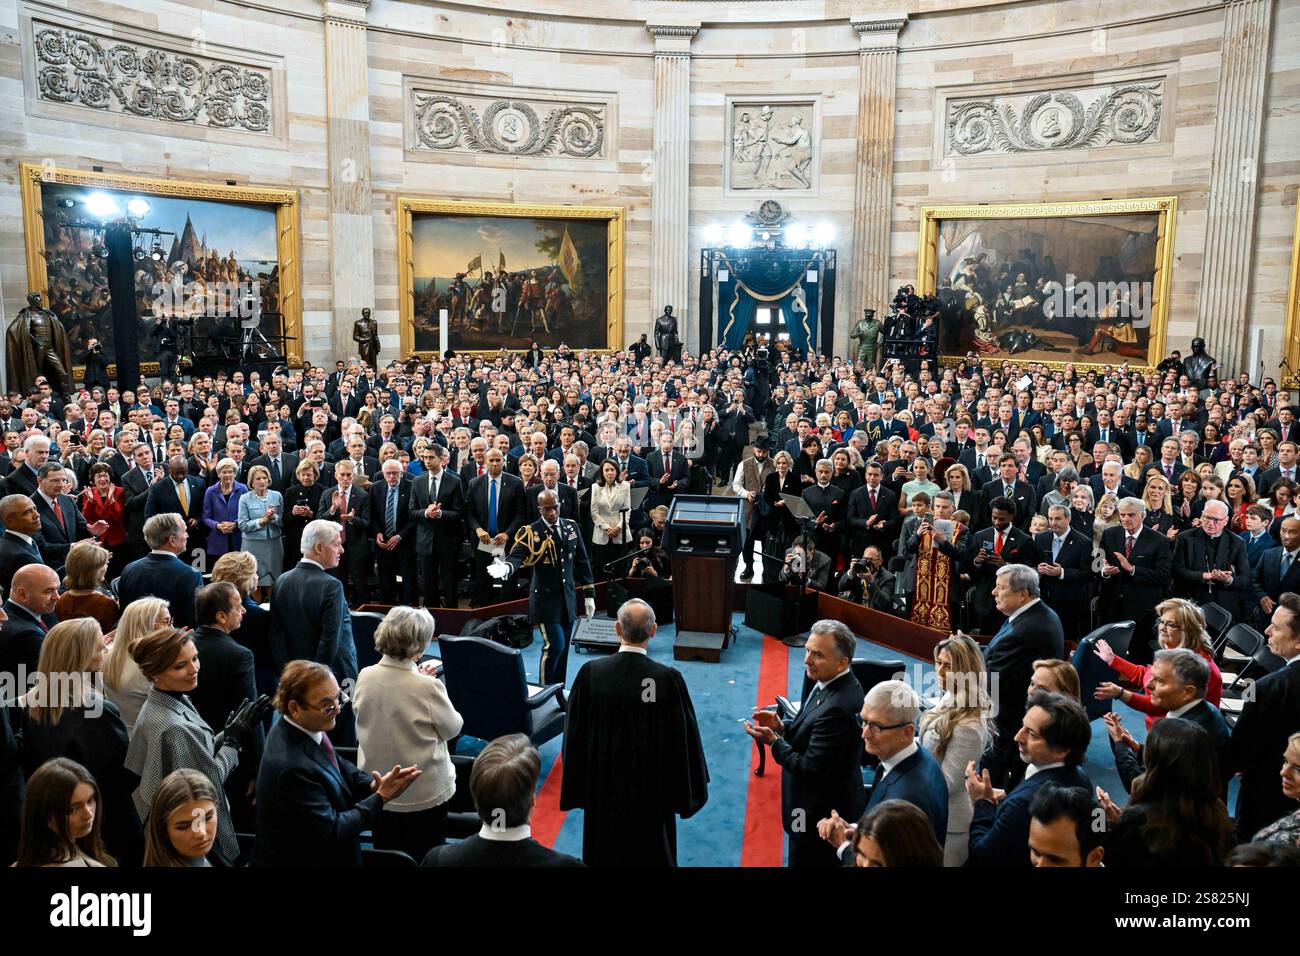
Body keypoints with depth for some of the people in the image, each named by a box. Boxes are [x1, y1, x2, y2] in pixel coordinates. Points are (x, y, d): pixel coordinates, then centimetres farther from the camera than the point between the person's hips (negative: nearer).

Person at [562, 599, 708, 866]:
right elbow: (685, 740, -12)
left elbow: (574, 736, -7)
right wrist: (686, 794, 2)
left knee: (605, 855, 19)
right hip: (652, 794, -1)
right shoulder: (669, 679, -20)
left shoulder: (590, 673, -16)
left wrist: (576, 789, 6)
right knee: (652, 854, 18)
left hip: (603, 791, 1)